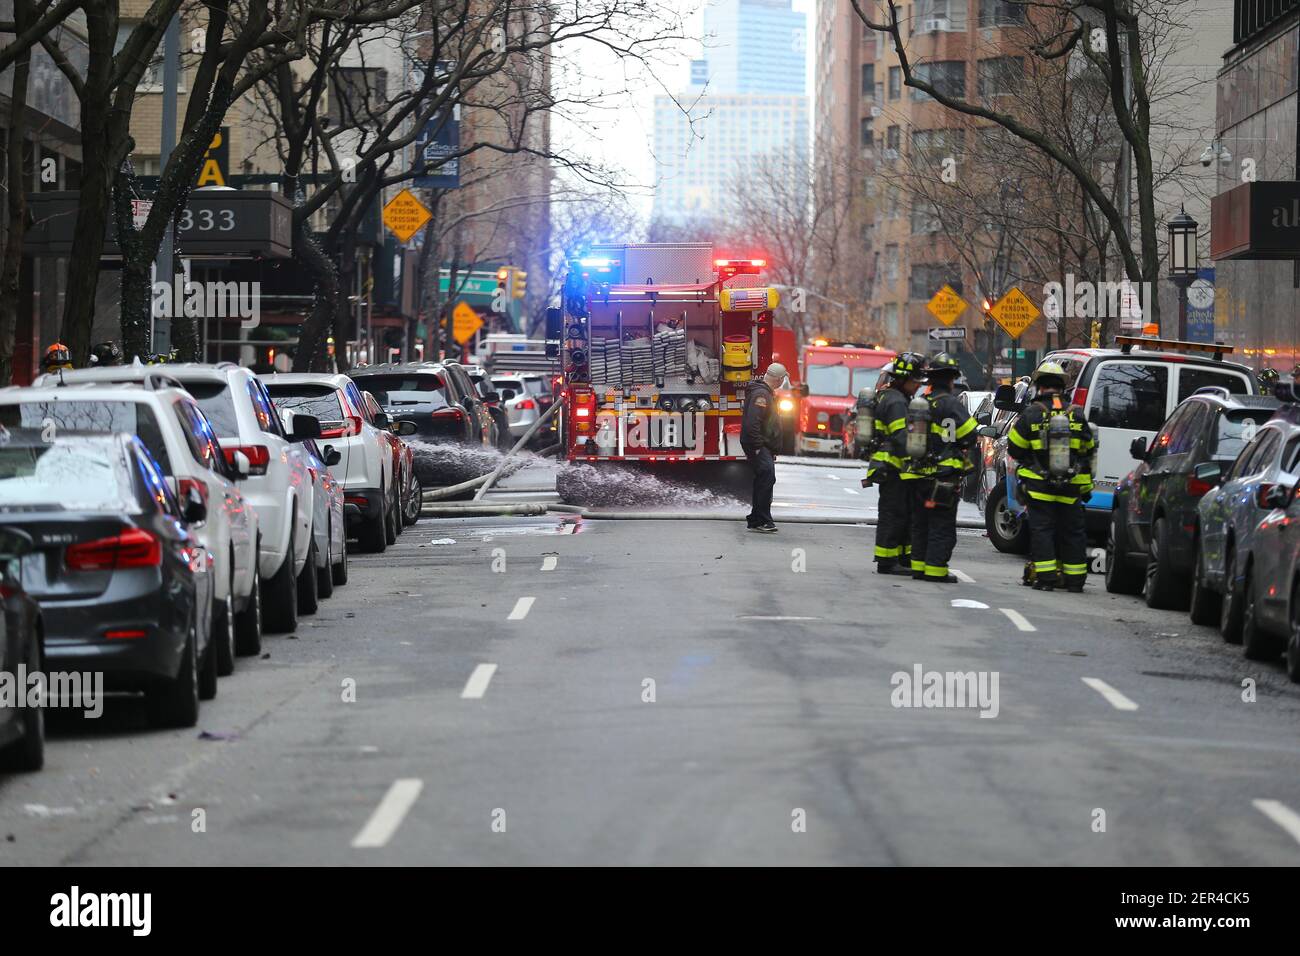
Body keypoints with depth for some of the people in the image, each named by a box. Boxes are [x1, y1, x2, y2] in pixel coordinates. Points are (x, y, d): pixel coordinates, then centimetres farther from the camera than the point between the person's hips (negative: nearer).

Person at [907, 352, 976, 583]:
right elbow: (969, 436, -16)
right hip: (945, 475, -7)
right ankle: (935, 570, -4)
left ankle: (919, 567, 17)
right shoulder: (951, 404, -13)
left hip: (919, 476, 7)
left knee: (920, 525, 15)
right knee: (942, 526, -2)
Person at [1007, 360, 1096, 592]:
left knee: (1041, 529, 3)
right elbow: (1088, 451, 10)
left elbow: (1014, 448, -1)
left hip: (1039, 485, -3)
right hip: (1071, 488, 3)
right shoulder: (1076, 414, 1)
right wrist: (1087, 486, 23)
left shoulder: (1031, 414, -8)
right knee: (1072, 530, 10)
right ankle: (1074, 578, 13)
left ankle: (1045, 576, -4)